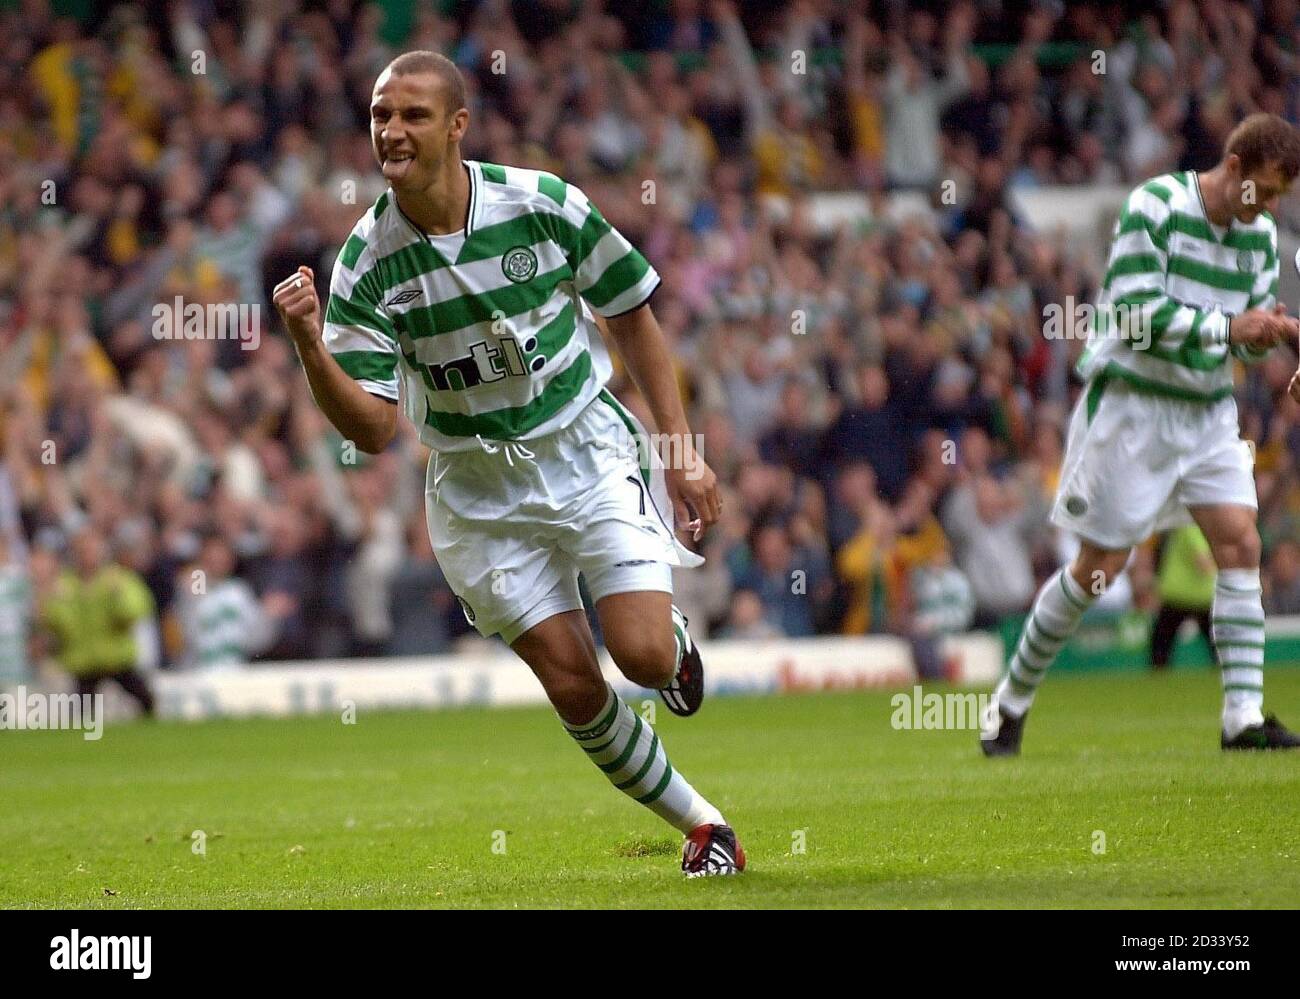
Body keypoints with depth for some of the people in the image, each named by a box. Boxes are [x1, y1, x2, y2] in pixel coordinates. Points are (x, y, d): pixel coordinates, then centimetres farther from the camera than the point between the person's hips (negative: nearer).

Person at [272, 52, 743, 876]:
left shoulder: (542, 203, -13)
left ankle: (674, 633, 22)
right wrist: (311, 348, -32)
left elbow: (631, 314, 1)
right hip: (480, 492, 1)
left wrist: (684, 450, -1)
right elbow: (374, 428, -14)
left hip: (589, 447, -1)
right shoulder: (366, 265, -12)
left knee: (642, 655, -17)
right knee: (574, 685, -3)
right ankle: (703, 826, 16)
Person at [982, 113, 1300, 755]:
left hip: (1209, 411, 6)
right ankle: (1011, 700, 16)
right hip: (1131, 406, -6)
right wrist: (1227, 327, -26)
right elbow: (1135, 313, -22)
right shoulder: (1154, 206, -16)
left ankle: (1243, 718, -10)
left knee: (1240, 544, -9)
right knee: (1099, 567, -1)